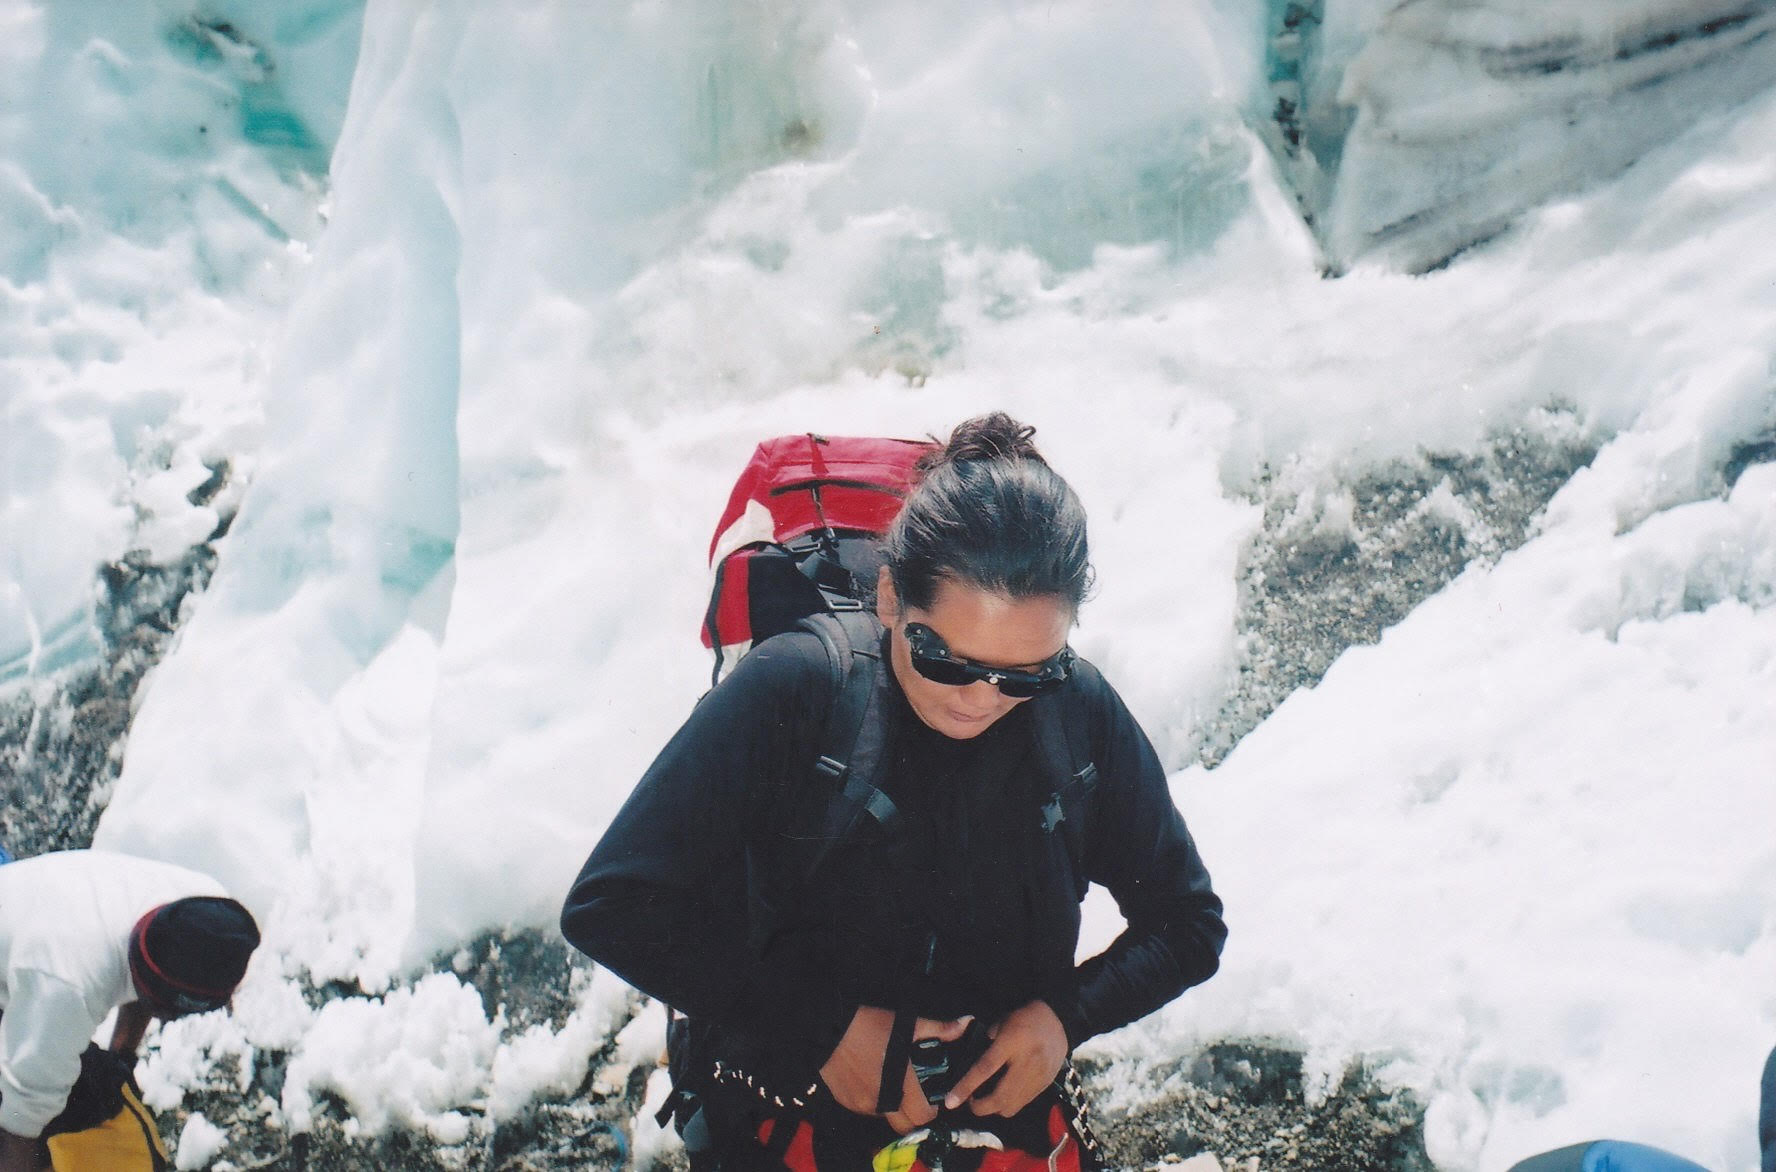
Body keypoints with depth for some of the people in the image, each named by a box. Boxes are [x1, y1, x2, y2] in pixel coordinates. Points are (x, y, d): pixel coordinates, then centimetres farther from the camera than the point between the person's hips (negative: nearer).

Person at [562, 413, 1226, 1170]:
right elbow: (611, 907, -16)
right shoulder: (788, 696, -14)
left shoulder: (1083, 716, -5)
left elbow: (1190, 925, 10)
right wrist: (828, 1023, -16)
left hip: (1010, 1106, 2)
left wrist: (1067, 1015, -9)